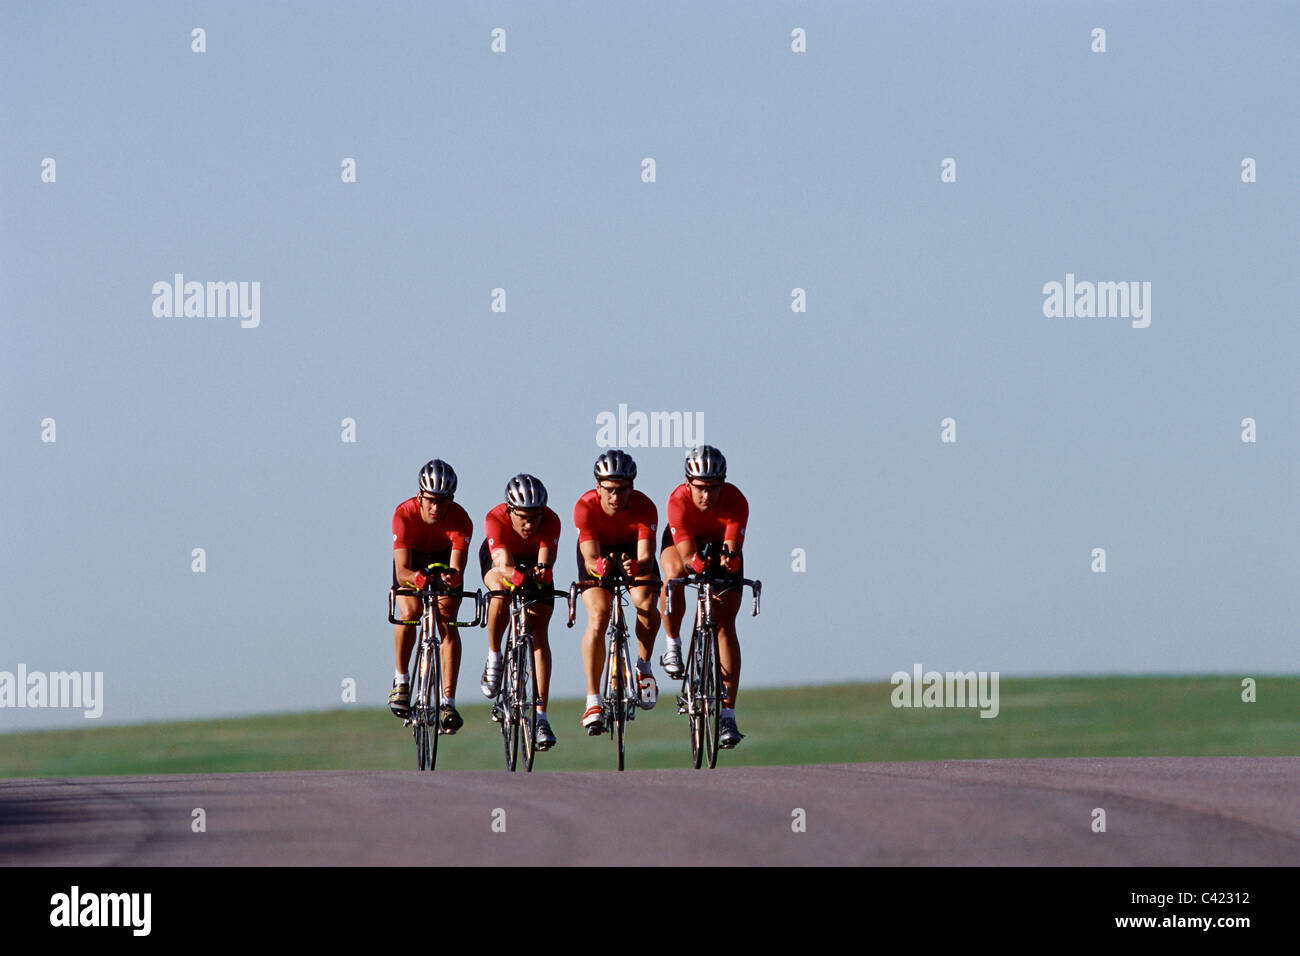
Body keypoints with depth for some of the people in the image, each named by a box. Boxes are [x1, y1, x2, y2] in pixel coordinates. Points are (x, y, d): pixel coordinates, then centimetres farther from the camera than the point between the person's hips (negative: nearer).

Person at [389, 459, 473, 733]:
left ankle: (448, 703, -16)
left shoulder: (460, 521, -32)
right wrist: (416, 578, -60)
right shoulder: (404, 515, -33)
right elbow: (402, 571, -38)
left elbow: (458, 569, -38)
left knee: (447, 622, -17)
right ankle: (401, 680, -4)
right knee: (409, 613, -26)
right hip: (412, 560, 0)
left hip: (445, 561, 0)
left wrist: (452, 577, -61)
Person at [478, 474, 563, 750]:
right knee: (501, 591, -37)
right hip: (498, 560, -1)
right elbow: (504, 566, -45)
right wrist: (515, 575, -67)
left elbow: (546, 562, -40)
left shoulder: (550, 521, -32)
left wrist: (542, 572, -64)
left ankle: (540, 715, -14)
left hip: (534, 563, 1)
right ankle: (493, 657, -13)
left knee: (539, 633, -12)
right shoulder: (496, 520, -35)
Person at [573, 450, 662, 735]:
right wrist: (599, 567, -58)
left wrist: (637, 567, -60)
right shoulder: (585, 507, -32)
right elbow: (591, 558, -35)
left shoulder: (644, 508, -32)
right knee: (597, 618, -21)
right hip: (599, 554, 0)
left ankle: (644, 666, -3)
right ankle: (593, 701, -18)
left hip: (633, 553, 0)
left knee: (646, 602, -29)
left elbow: (646, 559, -37)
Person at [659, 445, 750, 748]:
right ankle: (672, 644, -11)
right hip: (683, 543, 0)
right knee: (675, 574, -37)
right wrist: (703, 567, -57)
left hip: (721, 546, 0)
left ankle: (727, 717, -12)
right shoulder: (679, 501, -34)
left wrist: (728, 558, -60)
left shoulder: (735, 502, -33)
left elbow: (733, 551, -37)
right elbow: (688, 556, -37)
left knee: (725, 624, -11)